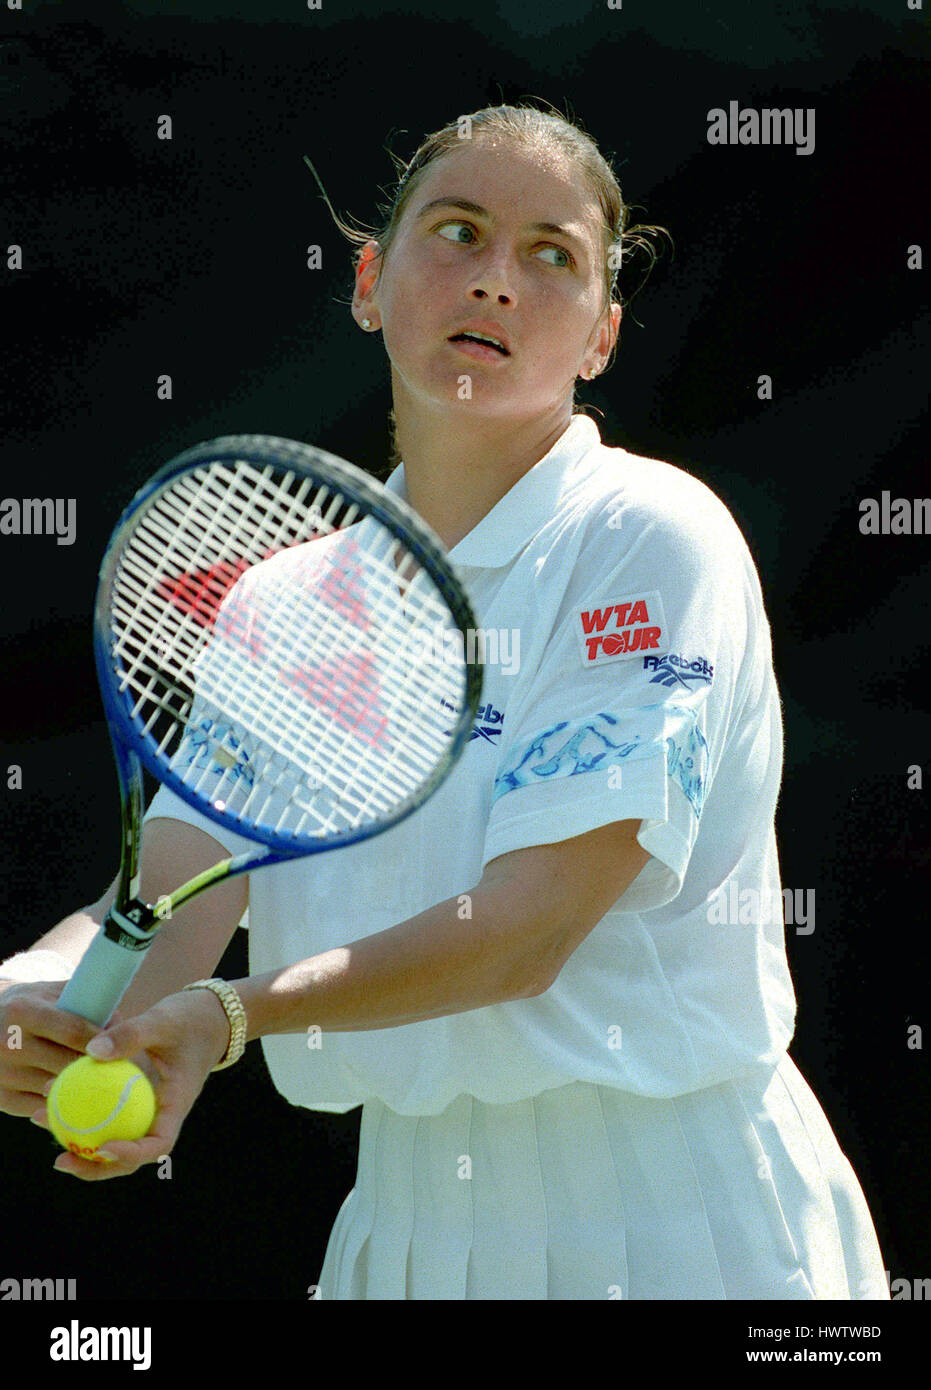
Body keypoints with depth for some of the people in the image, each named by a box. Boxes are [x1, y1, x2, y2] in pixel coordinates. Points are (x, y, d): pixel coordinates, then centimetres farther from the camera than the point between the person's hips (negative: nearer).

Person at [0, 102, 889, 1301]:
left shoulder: (652, 538, -12)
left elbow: (528, 928, -21)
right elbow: (172, 906, -5)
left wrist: (228, 1016, -33)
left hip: (676, 1217, -5)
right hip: (406, 1214, 5)